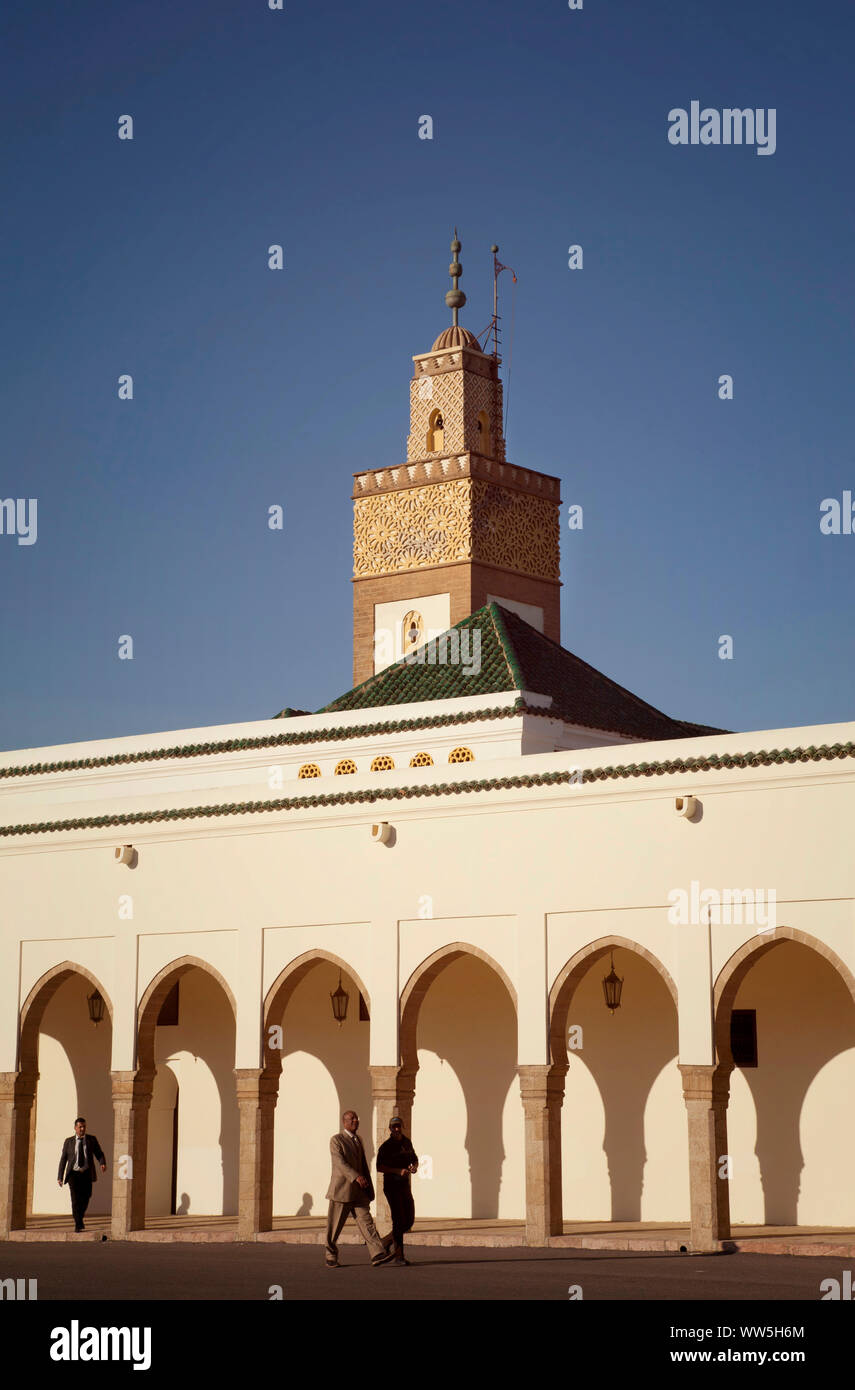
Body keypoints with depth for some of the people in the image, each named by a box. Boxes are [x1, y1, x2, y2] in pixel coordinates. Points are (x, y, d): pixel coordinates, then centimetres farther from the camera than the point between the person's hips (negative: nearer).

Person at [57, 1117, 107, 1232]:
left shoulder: (92, 1139, 6)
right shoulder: (69, 1142, 5)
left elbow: (99, 1154, 5)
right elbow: (63, 1159, 6)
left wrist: (103, 1163, -18)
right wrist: (60, 1177, 0)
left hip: (86, 1174, 2)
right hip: (73, 1174, -1)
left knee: (85, 1198, 2)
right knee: (76, 1199, -12)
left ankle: (80, 1217, 30)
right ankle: (78, 1224, -8)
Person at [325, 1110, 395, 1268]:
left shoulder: (358, 1140, 17)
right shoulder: (336, 1140, -6)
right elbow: (340, 1163, -19)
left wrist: (369, 1188, 16)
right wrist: (356, 1177, -32)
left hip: (358, 1192, 5)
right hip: (340, 1191, -5)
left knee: (366, 1221, -9)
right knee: (334, 1227, 3)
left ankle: (378, 1254, -21)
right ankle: (331, 1257, 18)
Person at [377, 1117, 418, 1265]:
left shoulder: (407, 1143, 11)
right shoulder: (386, 1146, -8)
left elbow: (415, 1159, 21)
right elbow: (379, 1167, -14)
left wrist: (414, 1167, -3)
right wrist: (398, 1171, -23)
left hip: (405, 1185, 6)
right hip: (391, 1185, -6)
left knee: (409, 1220, 5)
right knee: (399, 1219, -12)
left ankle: (394, 1243, 30)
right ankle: (399, 1255, -8)